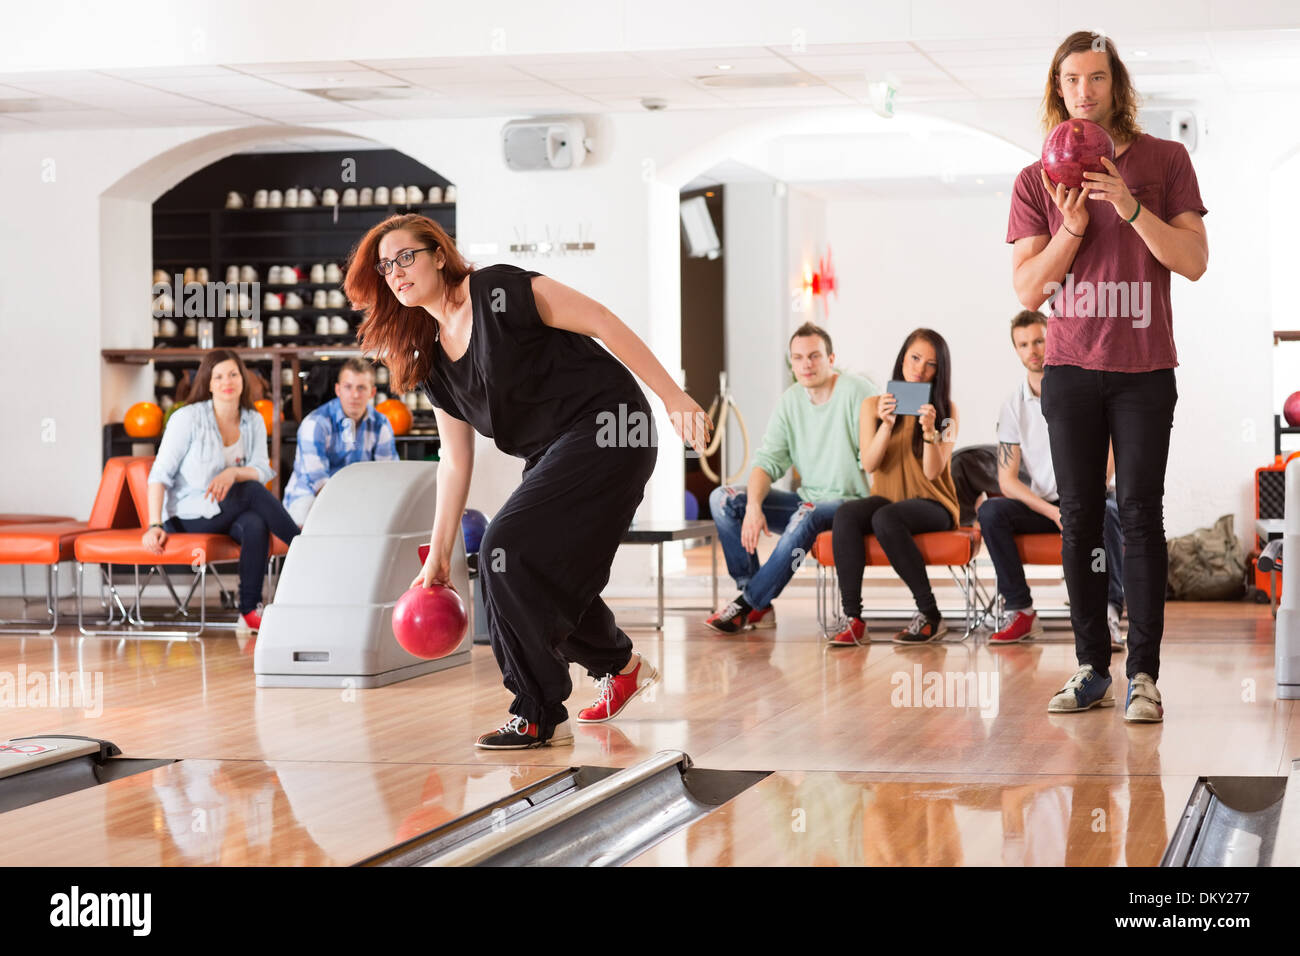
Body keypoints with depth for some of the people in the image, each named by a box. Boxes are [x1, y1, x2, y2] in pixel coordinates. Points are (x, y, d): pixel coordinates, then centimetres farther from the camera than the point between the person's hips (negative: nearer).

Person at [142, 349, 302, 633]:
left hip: (229, 513, 4)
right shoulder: (188, 418, -8)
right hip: (187, 517, -4)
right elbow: (160, 474, -10)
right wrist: (155, 526, -21)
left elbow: (262, 472, -4)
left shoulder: (253, 421, 6)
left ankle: (249, 612, -30)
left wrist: (233, 473, -27)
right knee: (252, 492, -29)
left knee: (256, 525, -33)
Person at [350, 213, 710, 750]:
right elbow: (455, 461, 15)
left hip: (607, 430, -9)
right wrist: (438, 555, 13)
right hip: (555, 457, 9)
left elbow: (601, 323, -13)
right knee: (548, 575, 12)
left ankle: (540, 718, -10)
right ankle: (620, 667, 42)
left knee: (508, 550, -17)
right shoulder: (433, 362, 11)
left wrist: (672, 395, -17)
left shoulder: (498, 293, -12)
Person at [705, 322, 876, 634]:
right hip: (807, 500, 6)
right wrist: (753, 507, -19)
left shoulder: (856, 392, -11)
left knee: (807, 515, -39)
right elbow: (768, 461, 0)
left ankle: (748, 604, -26)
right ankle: (759, 606, -14)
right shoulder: (790, 401, 6)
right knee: (723, 498, -9)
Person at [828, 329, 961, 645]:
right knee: (846, 514, -31)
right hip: (885, 498, 3)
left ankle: (930, 616, -26)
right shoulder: (873, 405, 9)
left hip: (932, 504, -3)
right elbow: (869, 465, -3)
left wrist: (929, 430, -21)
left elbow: (932, 471, -6)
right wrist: (887, 425, -17)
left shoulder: (946, 410, 3)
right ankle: (853, 619, -35)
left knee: (885, 518, -36)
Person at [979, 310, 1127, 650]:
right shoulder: (1013, 408, 4)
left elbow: (1109, 458, -9)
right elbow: (1007, 481, -1)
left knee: (1108, 511, -38)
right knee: (990, 511, -25)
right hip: (1042, 504, 3)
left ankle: (1108, 615, -41)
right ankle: (1021, 612, -21)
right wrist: (1053, 512, -17)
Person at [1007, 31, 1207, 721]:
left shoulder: (1163, 161, 4)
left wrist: (1131, 206, -15)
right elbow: (1027, 289, 3)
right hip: (1070, 367, 2)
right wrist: (1073, 226, -12)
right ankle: (1091, 669, 9)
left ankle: (1143, 673, -4)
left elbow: (1194, 261, -3)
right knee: (1078, 520, 2)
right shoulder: (1036, 182, 6)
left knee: (1141, 513, -6)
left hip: (1144, 368, -2)